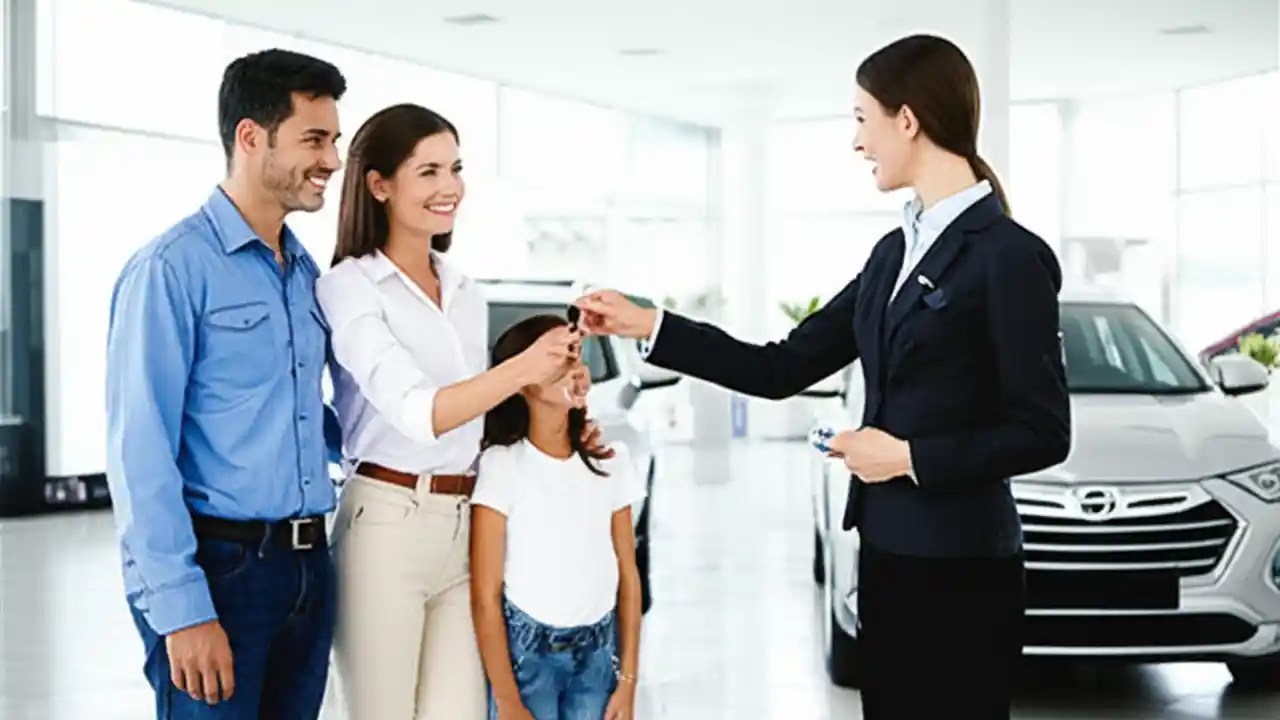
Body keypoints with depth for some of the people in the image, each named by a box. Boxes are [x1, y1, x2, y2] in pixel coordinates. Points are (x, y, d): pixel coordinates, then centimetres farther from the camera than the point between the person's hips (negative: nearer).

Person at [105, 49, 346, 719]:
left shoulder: (305, 271, 13)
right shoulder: (173, 267, -10)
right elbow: (140, 449, -15)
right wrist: (180, 607, -19)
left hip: (308, 564, 7)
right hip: (219, 564, -7)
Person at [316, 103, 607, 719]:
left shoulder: (465, 293, 15)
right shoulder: (349, 286, -7)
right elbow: (416, 413, -20)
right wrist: (520, 369, -33)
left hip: (467, 529, 6)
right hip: (387, 528, -6)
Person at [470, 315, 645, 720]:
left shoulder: (610, 463, 4)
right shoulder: (502, 466, -9)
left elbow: (628, 576, 7)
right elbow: (485, 597, -9)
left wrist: (627, 682, 2)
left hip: (597, 653, 4)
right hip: (525, 651, -4)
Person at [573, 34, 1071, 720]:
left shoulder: (1008, 255, -12)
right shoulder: (895, 251, 12)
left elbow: (1043, 432, -14)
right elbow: (782, 369, 12)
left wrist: (912, 458, -14)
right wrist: (647, 326, 11)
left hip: (961, 570, -8)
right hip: (886, 558, 8)